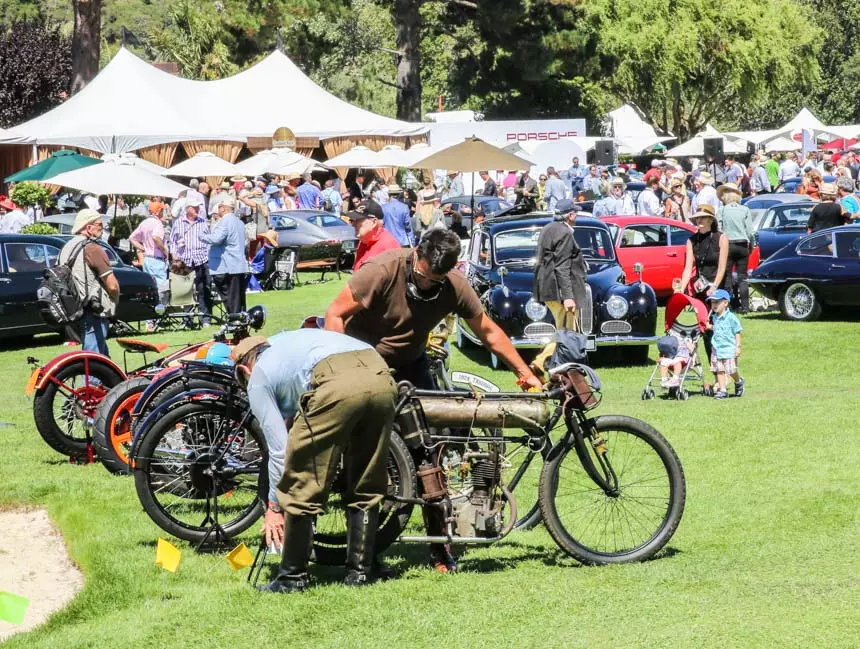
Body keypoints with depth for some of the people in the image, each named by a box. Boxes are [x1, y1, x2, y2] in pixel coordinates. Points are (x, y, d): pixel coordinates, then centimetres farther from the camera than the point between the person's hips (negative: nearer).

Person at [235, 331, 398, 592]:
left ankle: (293, 576, 14)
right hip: (382, 378, 6)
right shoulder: (286, 341, 41)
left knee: (300, 490, 8)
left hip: (337, 385, -6)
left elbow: (278, 447, 18)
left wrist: (274, 506, 26)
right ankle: (360, 570, 25)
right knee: (366, 489, 21)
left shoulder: (257, 379, 22)